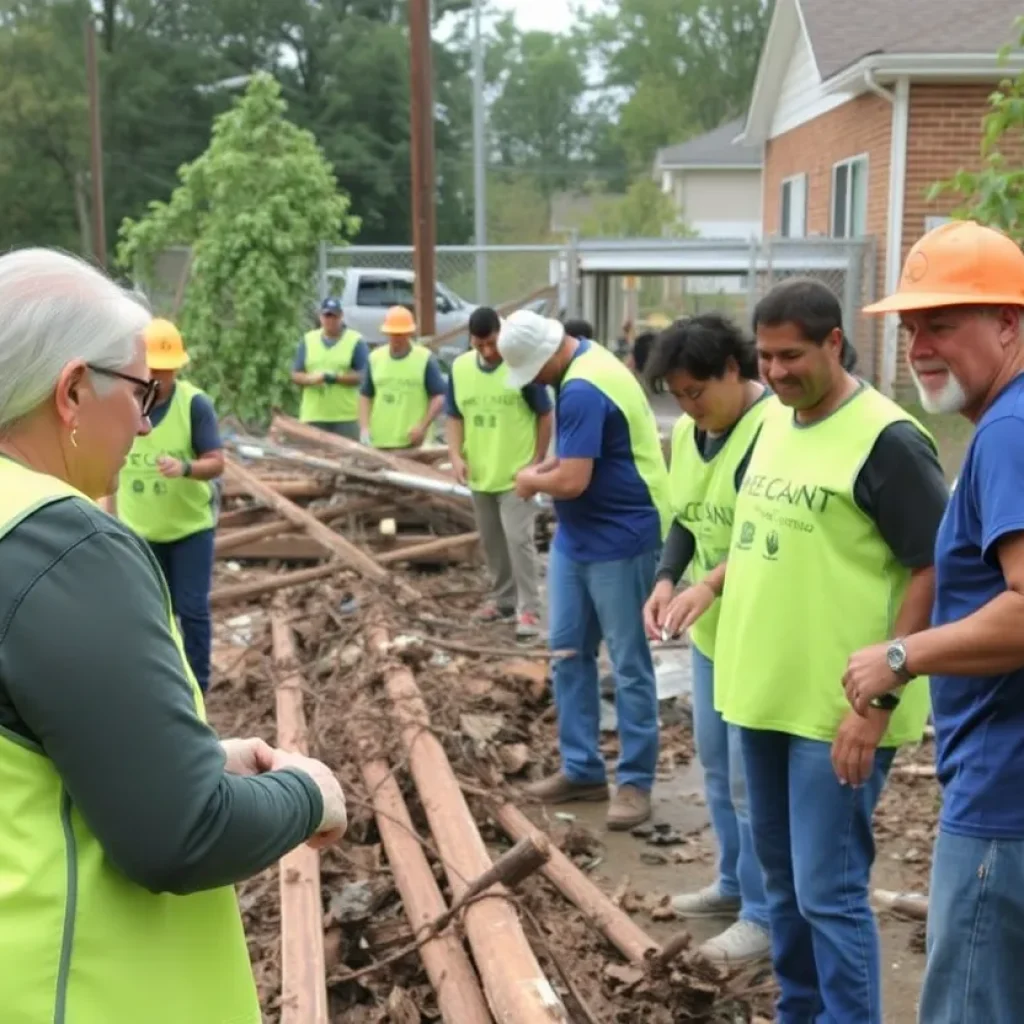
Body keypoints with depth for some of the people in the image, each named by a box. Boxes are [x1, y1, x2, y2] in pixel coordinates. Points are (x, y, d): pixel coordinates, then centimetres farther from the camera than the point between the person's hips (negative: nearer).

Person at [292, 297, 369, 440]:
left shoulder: (356, 341, 1)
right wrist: (310, 379, -10)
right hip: (313, 416, 3)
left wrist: (333, 378, -15)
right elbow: (296, 374, 12)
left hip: (346, 416, -3)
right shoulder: (308, 340, 13)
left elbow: (362, 376, -5)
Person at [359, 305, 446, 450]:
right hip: (380, 441, 3)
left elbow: (439, 397, -3)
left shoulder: (426, 359, -2)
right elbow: (365, 396, 13)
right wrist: (364, 427, 0)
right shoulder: (375, 358, 8)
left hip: (413, 441, -3)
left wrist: (423, 426, -14)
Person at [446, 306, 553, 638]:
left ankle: (529, 609, -3)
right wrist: (456, 455, -4)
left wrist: (537, 462, -9)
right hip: (479, 474, 5)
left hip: (517, 474, -5)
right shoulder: (460, 368, 0)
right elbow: (454, 416, 9)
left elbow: (545, 416, -6)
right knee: (492, 542, 15)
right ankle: (504, 598, 29)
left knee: (519, 540, -9)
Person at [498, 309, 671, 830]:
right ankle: (582, 768, 22)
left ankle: (635, 780, 9)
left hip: (618, 542, -10)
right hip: (575, 539, 10)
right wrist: (548, 466, 6)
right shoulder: (584, 363, 8)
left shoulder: (581, 391, -23)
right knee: (568, 652, 12)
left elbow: (573, 481, -26)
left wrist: (531, 481, -7)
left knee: (628, 664, 0)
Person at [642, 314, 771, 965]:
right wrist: (667, 580, -4)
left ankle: (766, 914, 14)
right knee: (716, 761, 19)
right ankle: (735, 883, 37)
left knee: (752, 775, -1)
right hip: (710, 627, 9)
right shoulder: (687, 432, 6)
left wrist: (711, 584, -29)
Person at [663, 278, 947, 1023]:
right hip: (765, 691, 8)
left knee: (829, 890, -2)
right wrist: (712, 584, 5)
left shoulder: (886, 439, -16)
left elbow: (935, 570, -17)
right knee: (782, 877, 19)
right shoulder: (774, 420, 8)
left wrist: (878, 698, -20)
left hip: (838, 709, -8)